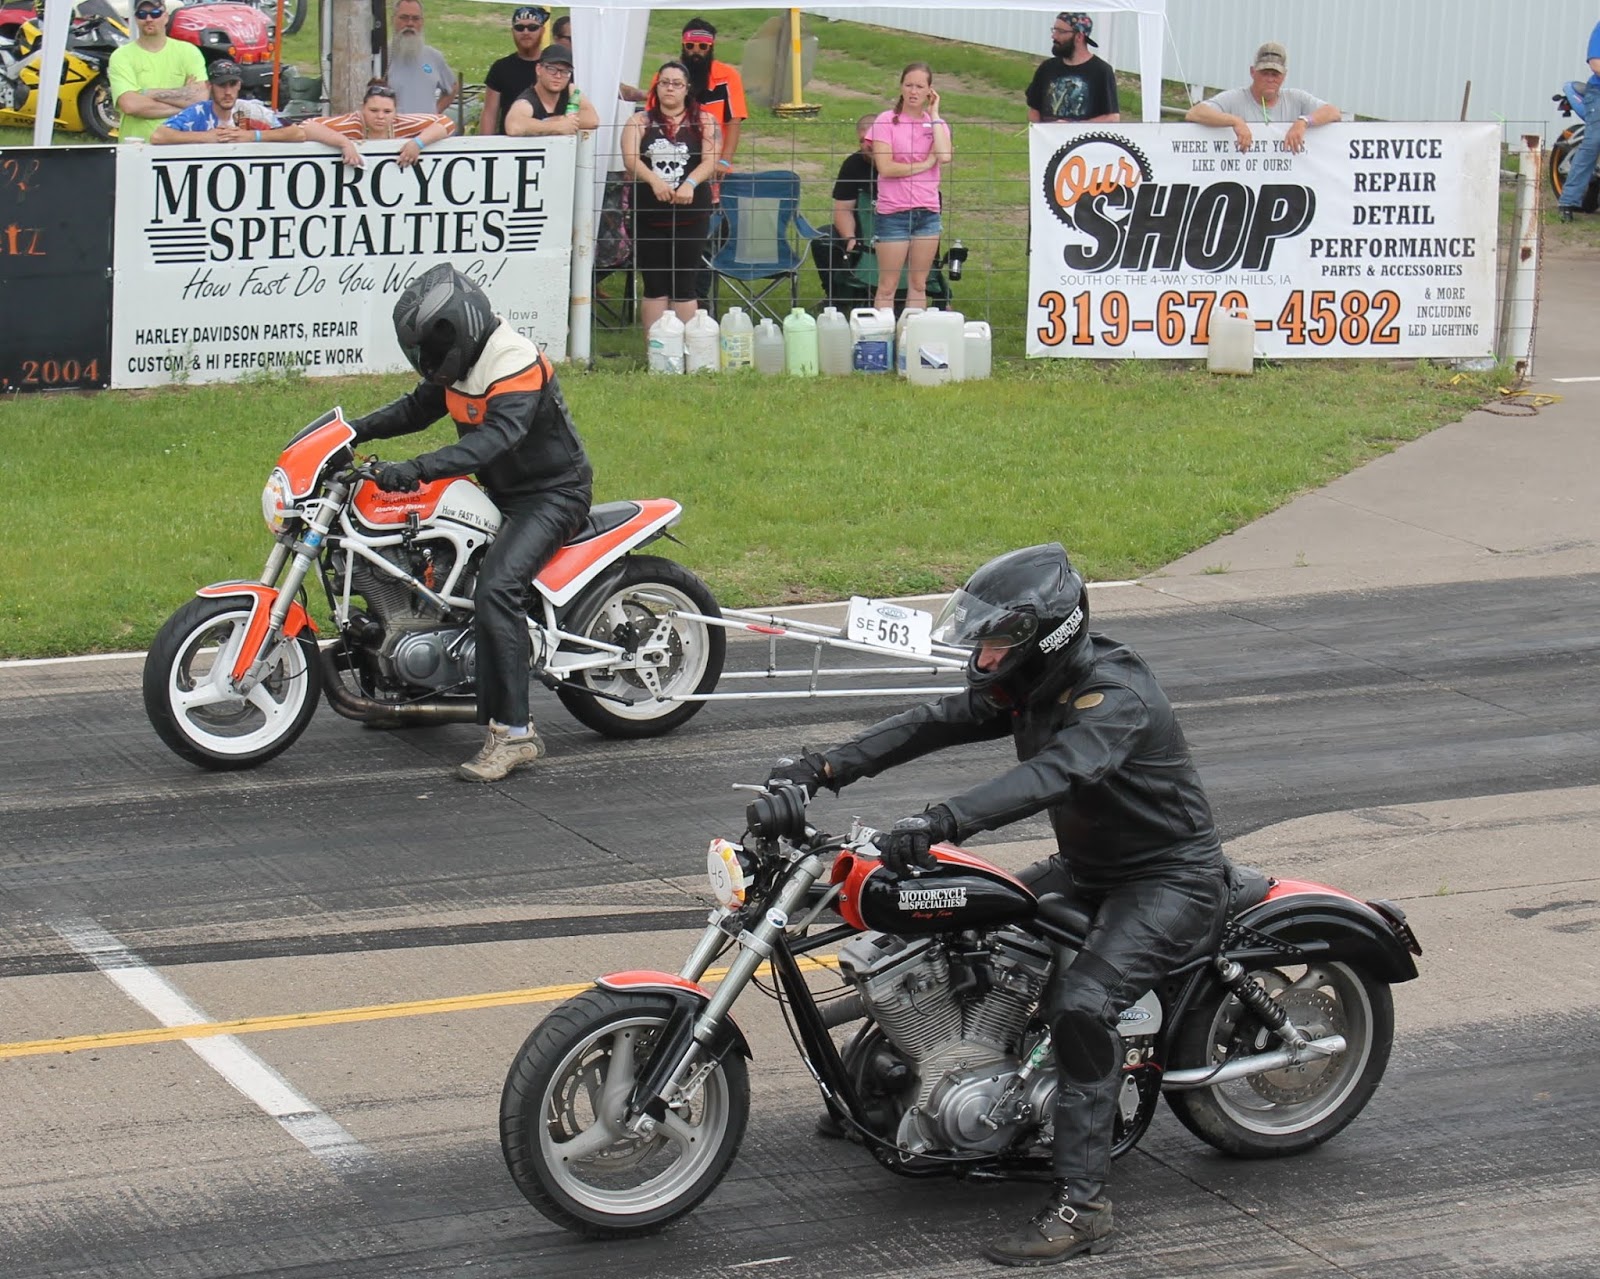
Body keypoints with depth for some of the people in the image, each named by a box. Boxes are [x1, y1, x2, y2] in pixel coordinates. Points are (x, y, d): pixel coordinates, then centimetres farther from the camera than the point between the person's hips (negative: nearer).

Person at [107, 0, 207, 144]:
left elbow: (202, 97, -5)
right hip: (136, 146, -2)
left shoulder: (188, 51, 9)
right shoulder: (121, 56, 5)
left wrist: (150, 93, -6)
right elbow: (130, 105, -9)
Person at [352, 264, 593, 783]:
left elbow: (494, 438, -39)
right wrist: (358, 429, 5)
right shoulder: (461, 365, 5)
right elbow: (418, 408, 21)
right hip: (500, 492, 11)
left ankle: (513, 731, -29)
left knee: (495, 589, -28)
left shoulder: (518, 369, -24)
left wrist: (416, 469, -49)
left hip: (552, 496, -11)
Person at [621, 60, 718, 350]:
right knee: (654, 287, 3)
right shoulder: (640, 121, 7)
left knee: (685, 286, -1)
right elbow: (630, 159, -8)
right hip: (649, 214, 1)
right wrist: (655, 181, -27)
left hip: (691, 214, -1)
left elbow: (710, 161, -6)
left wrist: (690, 184, -26)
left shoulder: (703, 121, 6)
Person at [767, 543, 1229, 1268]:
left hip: (1171, 880, -10)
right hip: (1089, 868, 10)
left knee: (1081, 1003, -29)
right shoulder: (1029, 688, 3)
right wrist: (828, 767, -13)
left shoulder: (1115, 697, -26)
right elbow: (938, 723, 0)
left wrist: (942, 822, -56)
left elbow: (1056, 774, -43)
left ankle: (1081, 1204, -28)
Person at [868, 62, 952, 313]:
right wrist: (925, 164, -9)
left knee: (918, 284, 10)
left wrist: (934, 114, -7)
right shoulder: (887, 121, -4)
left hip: (927, 213, 4)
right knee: (888, 286, 0)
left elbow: (944, 156, -14)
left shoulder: (936, 123, 8)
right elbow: (885, 167, -14)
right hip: (893, 213, -4)